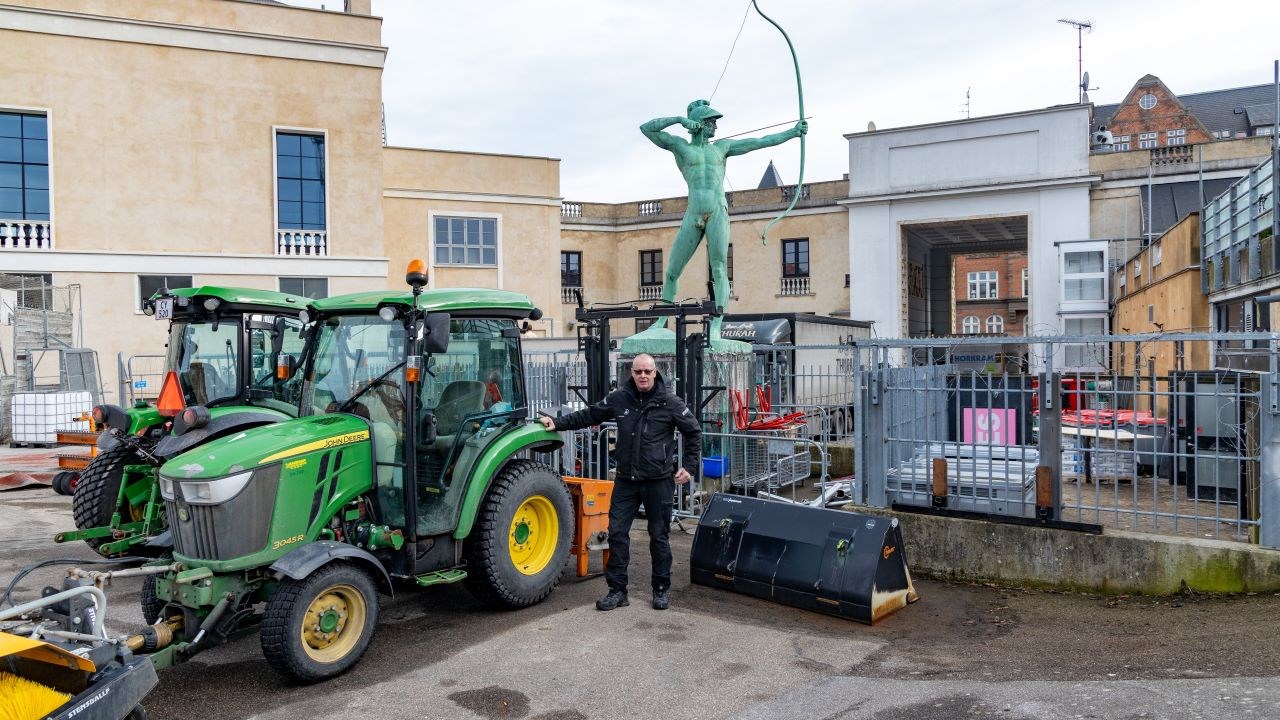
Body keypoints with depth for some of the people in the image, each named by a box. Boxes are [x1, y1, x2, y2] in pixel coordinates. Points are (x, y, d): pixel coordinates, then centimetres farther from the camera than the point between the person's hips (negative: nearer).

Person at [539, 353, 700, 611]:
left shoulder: (670, 403, -7)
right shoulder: (619, 399, 0)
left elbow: (694, 433, 3)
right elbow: (587, 416, 8)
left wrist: (689, 467, 0)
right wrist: (557, 422, 0)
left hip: (659, 481, -3)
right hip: (626, 480, 3)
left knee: (659, 536, 7)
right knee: (617, 532, 1)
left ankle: (661, 589, 22)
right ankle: (617, 590, 12)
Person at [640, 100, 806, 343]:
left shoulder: (722, 147, 18)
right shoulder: (679, 145, 12)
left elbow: (762, 142, 16)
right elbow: (646, 128, 4)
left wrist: (793, 132, 11)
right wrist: (680, 119, -2)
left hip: (718, 214, 0)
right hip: (693, 216, 0)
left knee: (719, 271, -9)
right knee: (672, 272, 4)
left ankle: (716, 327, -12)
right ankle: (662, 321, 20)